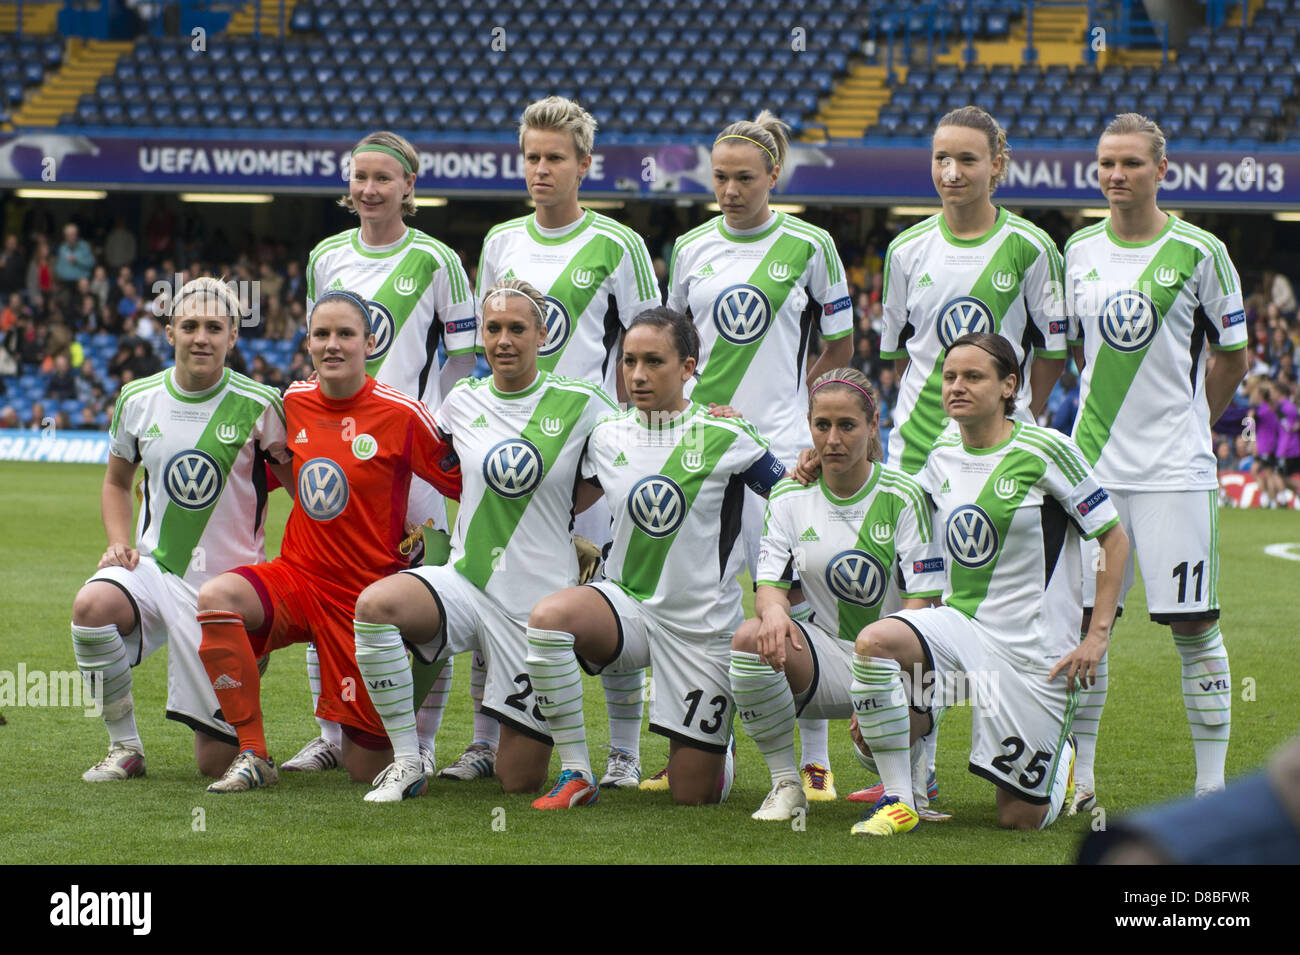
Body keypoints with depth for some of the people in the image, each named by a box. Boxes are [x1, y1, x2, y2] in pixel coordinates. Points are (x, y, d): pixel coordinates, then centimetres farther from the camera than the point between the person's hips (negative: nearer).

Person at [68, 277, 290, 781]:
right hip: (155, 568, 3)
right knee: (92, 605, -34)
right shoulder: (139, 399, 2)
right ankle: (124, 747, -14)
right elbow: (116, 481, 20)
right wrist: (120, 544, 3)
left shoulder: (258, 407, -7)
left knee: (215, 760, -5)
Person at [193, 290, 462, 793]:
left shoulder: (401, 415, -11)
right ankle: (253, 756, -19)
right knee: (214, 597, -30)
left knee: (365, 768, -2)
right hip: (296, 576, 4)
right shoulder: (293, 402, 3)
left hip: (365, 595, -4)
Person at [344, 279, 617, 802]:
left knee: (518, 778, -3)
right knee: (375, 604, -33)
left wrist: (560, 513, 7)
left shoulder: (580, 404, -4)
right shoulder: (462, 401, 5)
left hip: (540, 596, -2)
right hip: (465, 579, 2)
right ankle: (406, 763, -18)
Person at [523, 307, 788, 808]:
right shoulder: (607, 436, 2)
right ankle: (576, 775, -19)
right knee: (549, 616, -33)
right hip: (627, 603, 2)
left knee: (693, 794, 0)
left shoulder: (726, 437, -9)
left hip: (704, 622, -2)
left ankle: (717, 749, 40)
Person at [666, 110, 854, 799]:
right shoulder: (692, 249, 10)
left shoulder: (809, 246, 1)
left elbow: (840, 348, 10)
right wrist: (686, 397, 8)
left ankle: (813, 761, -2)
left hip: (778, 442, -4)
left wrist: (791, 401, 2)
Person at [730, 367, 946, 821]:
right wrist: (773, 610, -31)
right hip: (827, 655, 3)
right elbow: (771, 585, -3)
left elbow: (920, 603, -11)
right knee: (750, 638, -30)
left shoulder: (904, 497, -7)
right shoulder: (789, 497, 3)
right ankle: (786, 785, -13)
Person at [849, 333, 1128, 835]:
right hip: (959, 622, 4)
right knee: (873, 641, -30)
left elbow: (1115, 539, -6)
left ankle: (1063, 759, 36)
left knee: (1020, 819, -1)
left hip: (1031, 644, -4)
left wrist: (1097, 635, -11)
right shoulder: (943, 455, 5)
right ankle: (897, 801, -15)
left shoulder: (1046, 451, -11)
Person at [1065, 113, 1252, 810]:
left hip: (1175, 469, -4)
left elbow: (1232, 358, 5)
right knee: (1083, 620, 4)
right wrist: (1109, 417, 13)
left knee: (1193, 623, -3)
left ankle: (1212, 785, 5)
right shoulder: (1080, 251, 8)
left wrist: (1184, 425, 9)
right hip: (1093, 463, 4)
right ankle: (1079, 778, 15)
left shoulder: (1198, 252, -4)